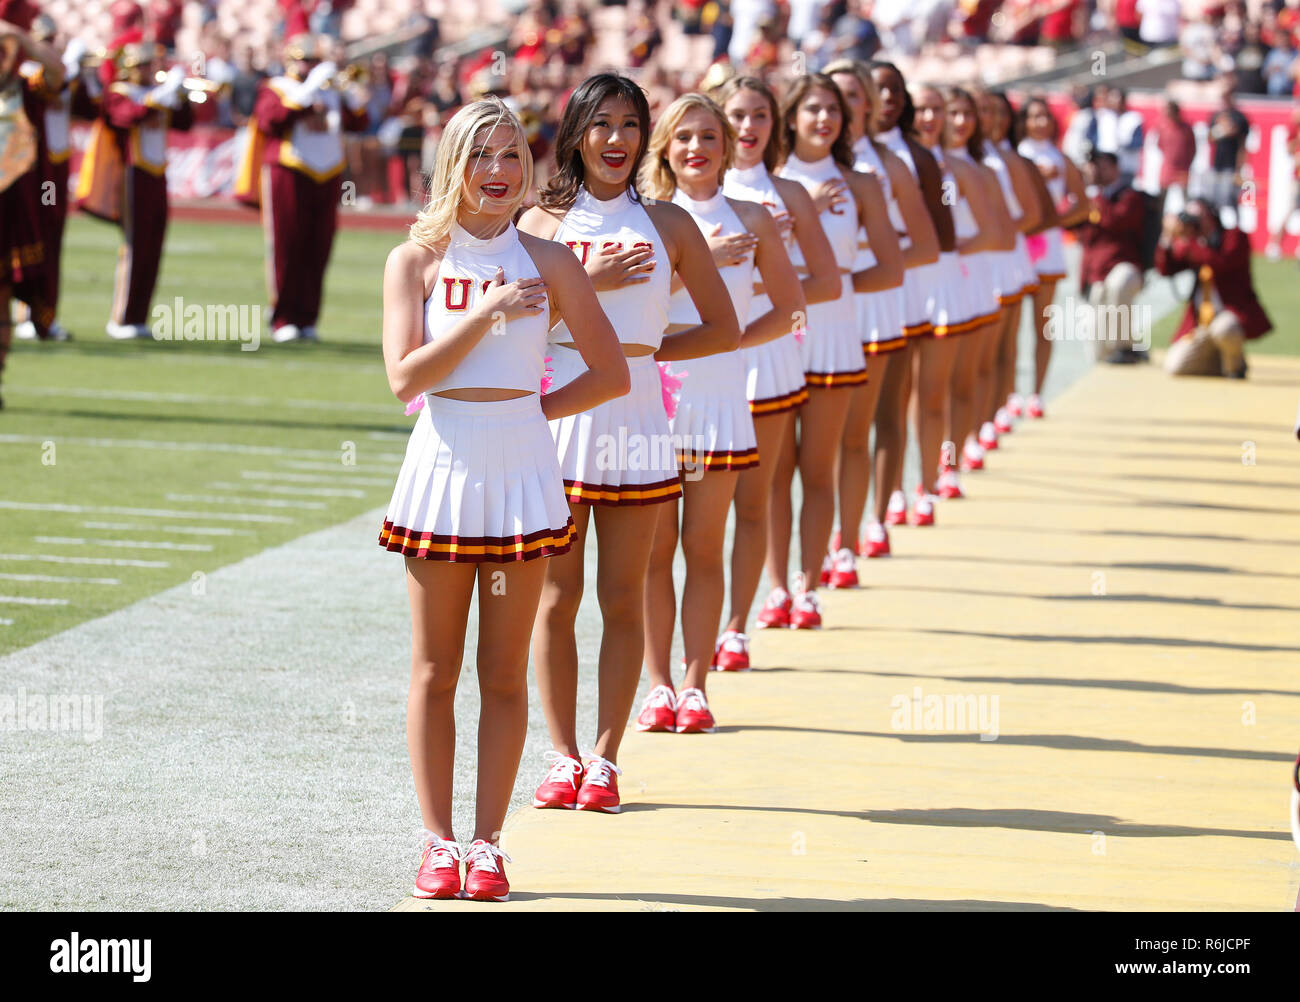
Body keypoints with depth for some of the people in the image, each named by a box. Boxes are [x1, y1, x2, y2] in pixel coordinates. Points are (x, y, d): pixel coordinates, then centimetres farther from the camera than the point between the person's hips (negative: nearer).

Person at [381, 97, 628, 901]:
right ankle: (440, 843, 11)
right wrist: (486, 314, -16)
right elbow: (405, 376, -10)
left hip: (522, 473, 0)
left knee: (505, 673, 4)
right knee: (435, 670, 4)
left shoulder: (549, 263, 2)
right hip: (442, 470, 0)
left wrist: (529, 411, 0)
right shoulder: (417, 261, 1)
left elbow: (611, 375, 4)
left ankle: (488, 843, 10)